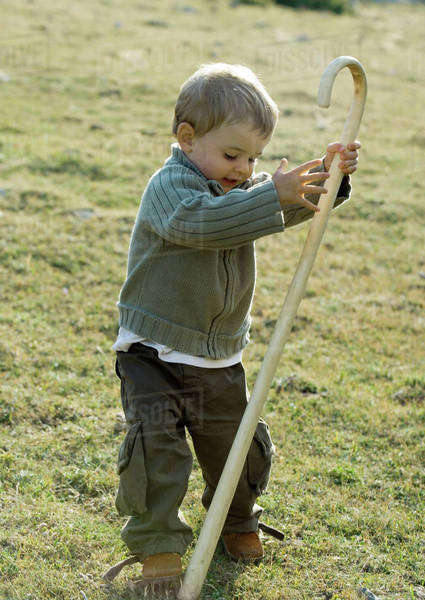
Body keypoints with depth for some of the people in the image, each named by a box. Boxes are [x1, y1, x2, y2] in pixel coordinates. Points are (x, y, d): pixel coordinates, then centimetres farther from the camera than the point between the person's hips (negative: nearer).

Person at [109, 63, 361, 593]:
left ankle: (237, 520, 39)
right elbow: (198, 221, -38)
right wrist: (272, 195, -43)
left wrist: (326, 175, -13)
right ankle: (157, 539, 2)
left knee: (235, 444, 14)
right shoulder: (170, 185, -18)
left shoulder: (243, 189, 8)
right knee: (156, 444, -15)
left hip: (220, 359, 7)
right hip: (155, 354, -6)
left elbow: (290, 208, 6)